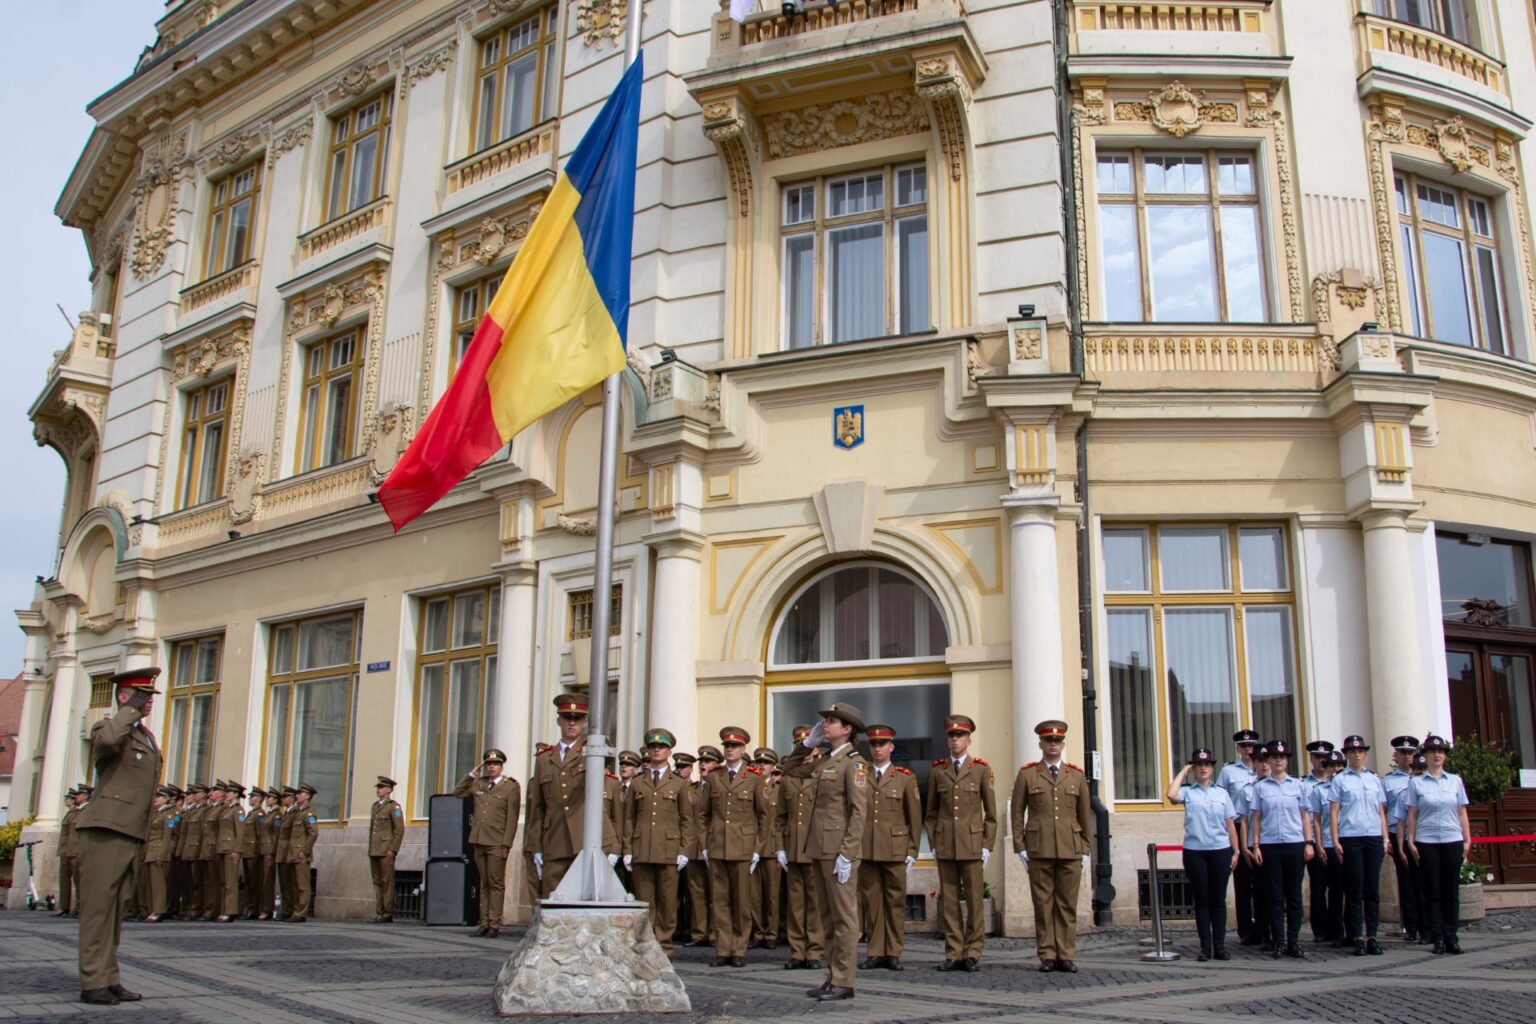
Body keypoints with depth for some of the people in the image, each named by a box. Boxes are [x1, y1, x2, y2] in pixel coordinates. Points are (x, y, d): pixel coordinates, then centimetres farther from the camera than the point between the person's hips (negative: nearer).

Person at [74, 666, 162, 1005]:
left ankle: (109, 980, 14)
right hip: (105, 830, -8)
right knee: (97, 907, -5)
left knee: (114, 909, 11)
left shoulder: (148, 738, 21)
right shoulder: (108, 728, -4)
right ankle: (93, 983, -3)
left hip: (131, 835, 8)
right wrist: (131, 710, -16)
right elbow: (108, 739, -32)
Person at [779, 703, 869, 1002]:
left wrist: (846, 854, -20)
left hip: (839, 850, -8)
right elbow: (790, 768, 29)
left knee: (844, 916, -3)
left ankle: (843, 982, 1)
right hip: (820, 848, 9)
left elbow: (859, 811, -15)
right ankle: (833, 976, 18)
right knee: (828, 916, 12)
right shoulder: (823, 762, 14)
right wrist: (808, 742, 15)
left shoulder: (854, 762, -10)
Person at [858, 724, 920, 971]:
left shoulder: (905, 777, 6)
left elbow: (915, 817, 6)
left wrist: (912, 851, 1)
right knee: (871, 901, 3)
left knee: (895, 901, 1)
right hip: (865, 849, 1)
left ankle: (893, 953, 9)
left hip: (894, 849, -1)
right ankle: (875, 953, 9)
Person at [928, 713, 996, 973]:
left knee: (974, 900, -1)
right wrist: (933, 843, 6)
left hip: (972, 844, -2)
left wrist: (987, 845, -1)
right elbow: (931, 812, 13)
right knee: (949, 900, 3)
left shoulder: (981, 769, 4)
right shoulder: (937, 770, 9)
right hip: (945, 845, 2)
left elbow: (991, 812, 4)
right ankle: (953, 954, 8)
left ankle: (972, 954, 7)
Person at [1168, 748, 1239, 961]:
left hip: (1220, 850, 2)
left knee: (1218, 900, 5)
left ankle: (1219, 946, 11)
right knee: (1201, 900, 3)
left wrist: (1235, 851, 4)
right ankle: (1205, 946, 8)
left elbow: (1230, 824, 10)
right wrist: (1183, 772, -6)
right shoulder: (1188, 792, 3)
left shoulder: (1222, 793, 10)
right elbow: (1172, 794, -19)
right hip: (1195, 851, -1)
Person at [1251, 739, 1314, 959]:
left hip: (1295, 844, 1)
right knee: (1276, 894, 2)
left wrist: (1309, 843, 1)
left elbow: (1305, 816, 9)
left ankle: (1293, 941, 10)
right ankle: (1278, 942, 6)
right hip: (1270, 845, -1)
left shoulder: (1296, 785, 8)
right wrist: (1256, 846, -2)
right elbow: (1257, 818, 5)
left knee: (1294, 893, 3)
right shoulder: (1260, 787, 6)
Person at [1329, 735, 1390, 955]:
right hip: (1350, 838, -3)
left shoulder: (1374, 779, 15)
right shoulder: (1340, 780, 4)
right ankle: (1356, 937, 2)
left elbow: (1381, 811, 16)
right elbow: (1333, 812, 0)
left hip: (1374, 837, 3)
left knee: (1373, 888, 3)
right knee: (1355, 889, -2)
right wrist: (1335, 841, -7)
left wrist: (1385, 838, 7)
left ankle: (1371, 936, 8)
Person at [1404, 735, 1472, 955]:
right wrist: (1411, 841, -3)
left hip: (1453, 840, 2)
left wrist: (1467, 840, 4)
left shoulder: (1455, 781, 9)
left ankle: (1451, 937, 9)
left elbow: (1462, 813, 10)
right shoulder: (1416, 783, 4)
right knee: (1433, 891, 1)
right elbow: (1412, 815, 2)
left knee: (1451, 890, 3)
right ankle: (1437, 938, 4)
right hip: (1427, 842, -1)